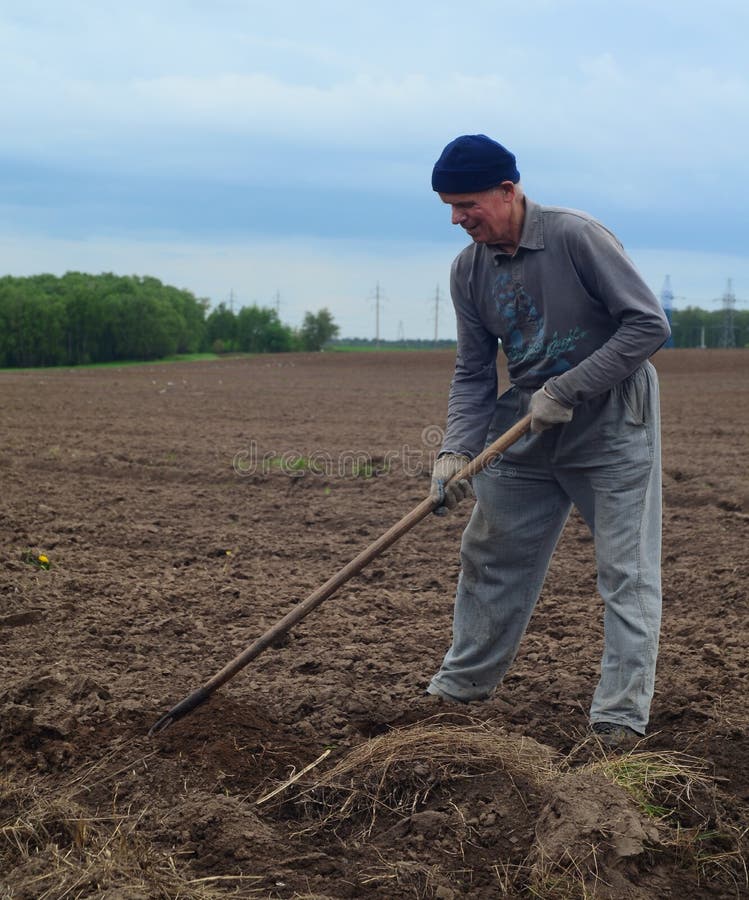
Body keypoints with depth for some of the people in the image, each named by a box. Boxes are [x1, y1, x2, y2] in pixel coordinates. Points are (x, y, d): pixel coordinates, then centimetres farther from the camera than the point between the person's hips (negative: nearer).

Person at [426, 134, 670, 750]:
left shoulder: (576, 236, -19)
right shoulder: (469, 270, -1)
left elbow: (649, 324, -19)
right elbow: (473, 372, 4)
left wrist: (567, 389, -21)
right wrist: (456, 450, -11)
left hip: (613, 421, -6)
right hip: (527, 423, 6)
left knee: (627, 571, -4)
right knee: (490, 556, 12)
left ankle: (620, 719, 2)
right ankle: (462, 686, 28)